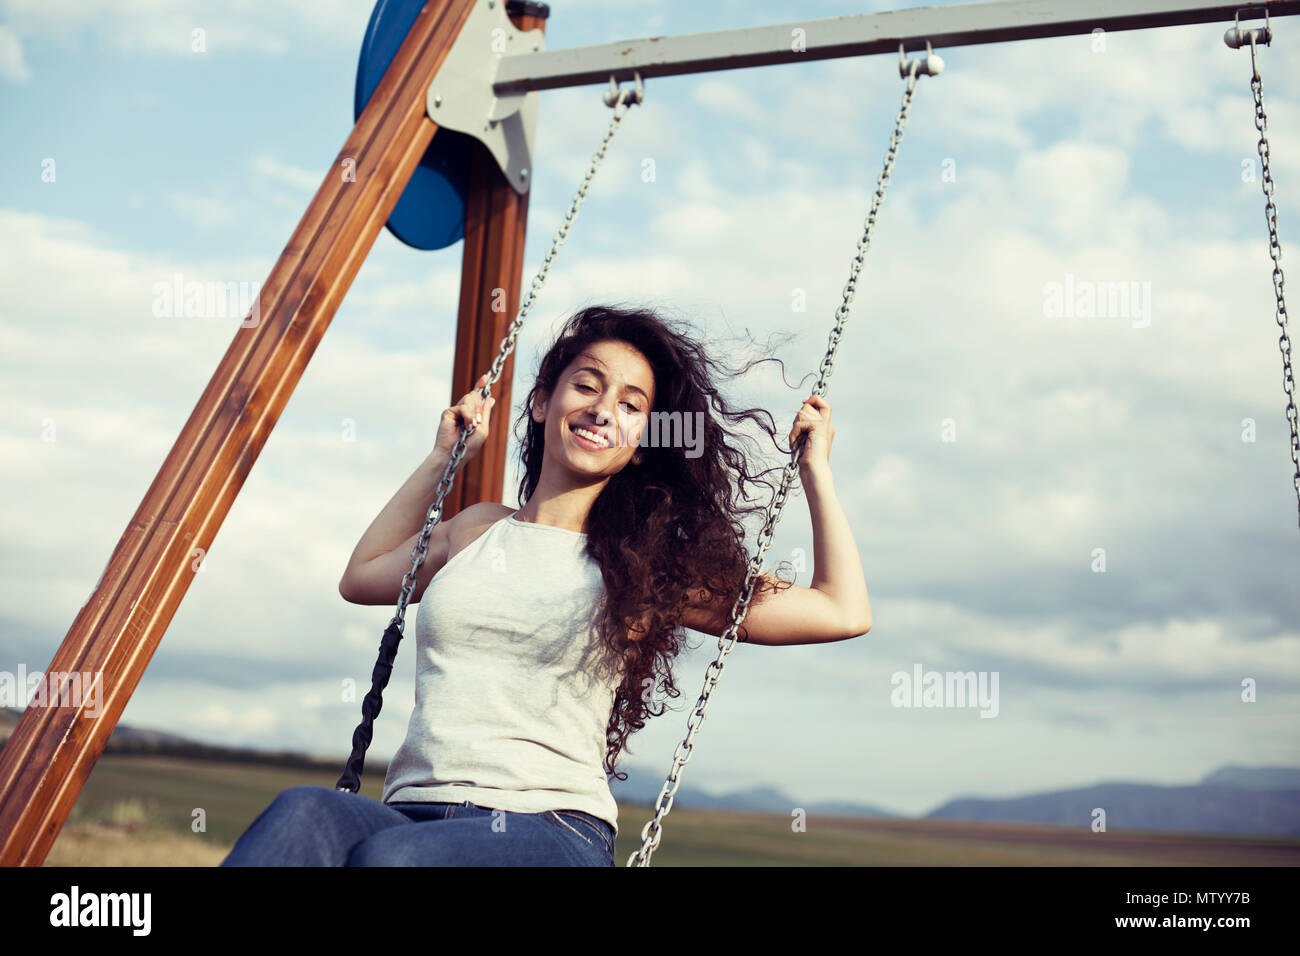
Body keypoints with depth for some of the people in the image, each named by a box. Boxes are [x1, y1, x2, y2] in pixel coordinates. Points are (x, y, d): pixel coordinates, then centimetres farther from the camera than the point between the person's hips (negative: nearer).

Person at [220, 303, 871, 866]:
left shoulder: (646, 565, 9)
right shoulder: (477, 530, 20)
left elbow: (842, 611, 7)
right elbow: (361, 577, 39)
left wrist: (814, 464, 12)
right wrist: (444, 458, 35)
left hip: (553, 831, -3)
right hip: (413, 817, 3)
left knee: (390, 855, -38)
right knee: (305, 815, -34)